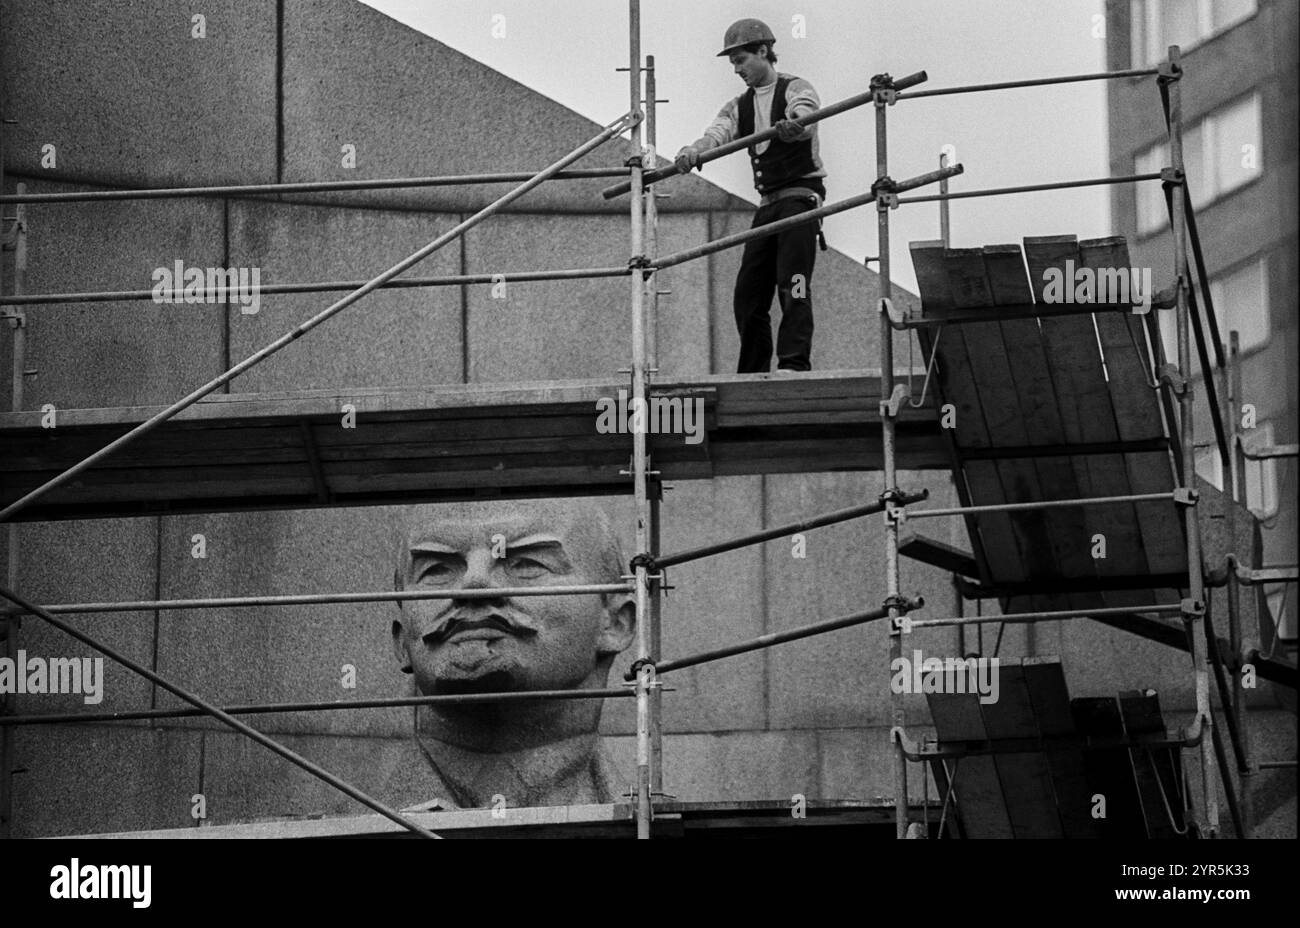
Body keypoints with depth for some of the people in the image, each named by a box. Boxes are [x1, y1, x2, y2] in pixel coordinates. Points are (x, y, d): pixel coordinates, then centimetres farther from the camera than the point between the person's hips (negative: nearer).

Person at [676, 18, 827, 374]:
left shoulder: (795, 89, -3)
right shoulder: (740, 106, 14)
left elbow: (804, 113, -27)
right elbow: (720, 132, -5)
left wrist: (793, 126, -53)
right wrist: (692, 152, -28)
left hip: (800, 194, -7)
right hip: (768, 203, 7)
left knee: (793, 285, -18)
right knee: (748, 294, 4)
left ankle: (795, 364, -21)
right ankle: (752, 374, 11)